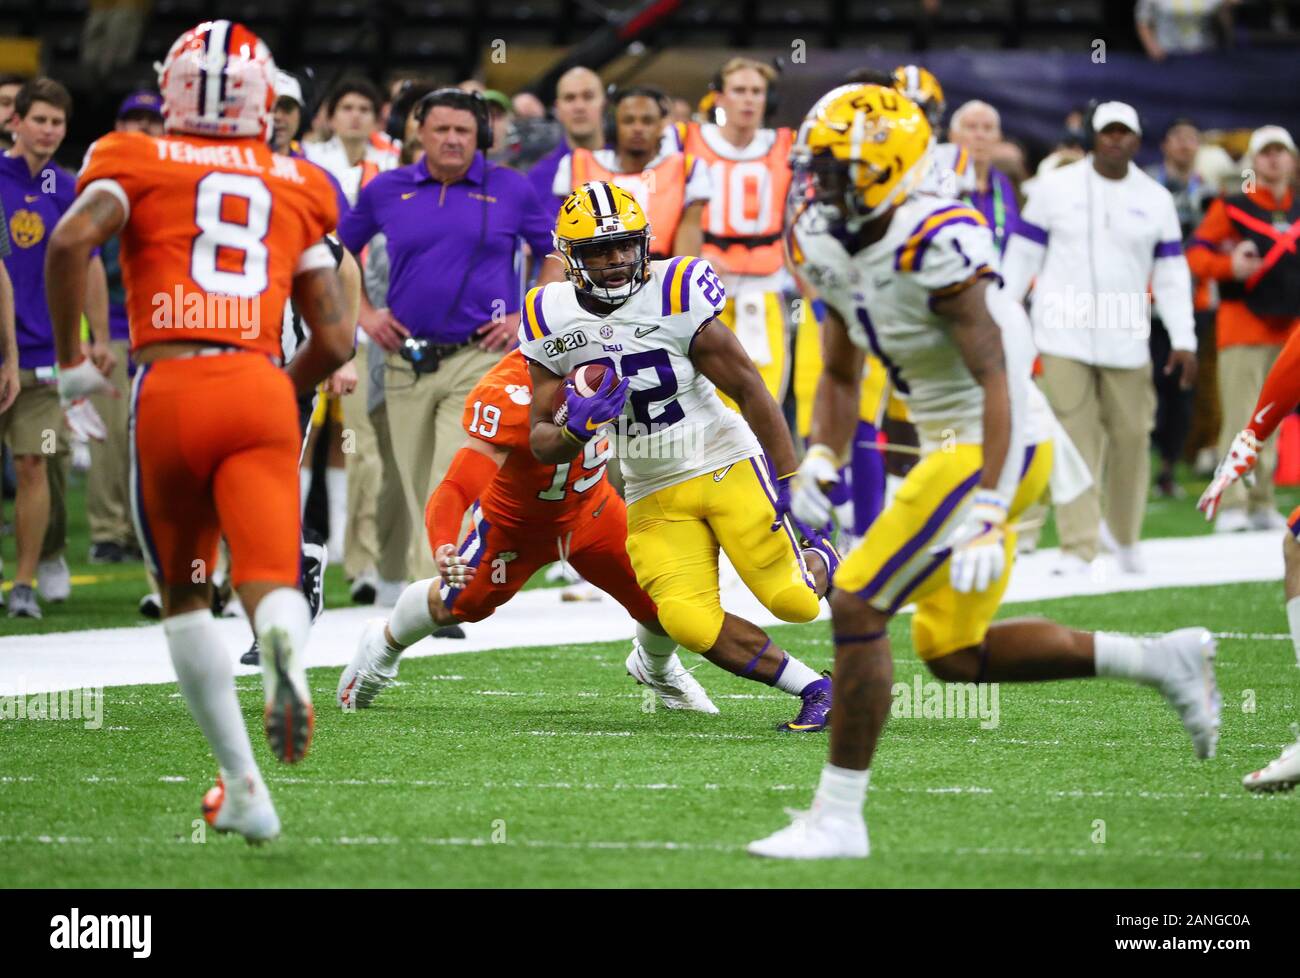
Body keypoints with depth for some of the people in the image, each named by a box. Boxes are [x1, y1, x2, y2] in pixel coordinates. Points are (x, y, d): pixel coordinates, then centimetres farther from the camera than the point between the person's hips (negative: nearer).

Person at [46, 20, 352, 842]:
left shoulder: (138, 163, 10)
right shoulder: (296, 189, 18)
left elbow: (72, 240, -10)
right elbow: (336, 341, 15)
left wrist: (71, 360, 1)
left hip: (170, 390, -1)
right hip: (261, 388, 1)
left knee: (185, 594, 17)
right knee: (271, 582, -8)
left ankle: (244, 786, 13)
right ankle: (285, 647, -46)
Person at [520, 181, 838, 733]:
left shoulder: (676, 300, -16)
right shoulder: (553, 322, -5)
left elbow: (749, 391, -10)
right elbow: (541, 443, 0)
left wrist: (791, 482, -12)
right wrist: (576, 429, -24)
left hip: (727, 466, -3)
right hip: (655, 496, 3)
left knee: (793, 602, -10)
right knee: (689, 623, -17)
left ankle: (820, 559, 29)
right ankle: (813, 690, 1)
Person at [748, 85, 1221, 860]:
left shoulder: (935, 248, -23)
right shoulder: (835, 252, 5)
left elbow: (997, 383, -26)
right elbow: (840, 377, 17)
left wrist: (985, 514, -32)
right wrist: (819, 463, 0)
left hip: (998, 447, -10)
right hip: (951, 444, 10)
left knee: (857, 607, -12)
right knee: (956, 655, 14)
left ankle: (839, 817, -4)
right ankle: (1163, 660, 23)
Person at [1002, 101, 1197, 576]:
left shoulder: (1156, 199, 7)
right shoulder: (1055, 187, 1)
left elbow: (1172, 274, 9)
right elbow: (1022, 256, 5)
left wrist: (1184, 341, 3)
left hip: (1126, 341, 2)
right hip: (1063, 337, -2)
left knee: (1130, 438, 3)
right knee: (1075, 442, -8)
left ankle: (1126, 537, 22)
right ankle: (1078, 547, -5)